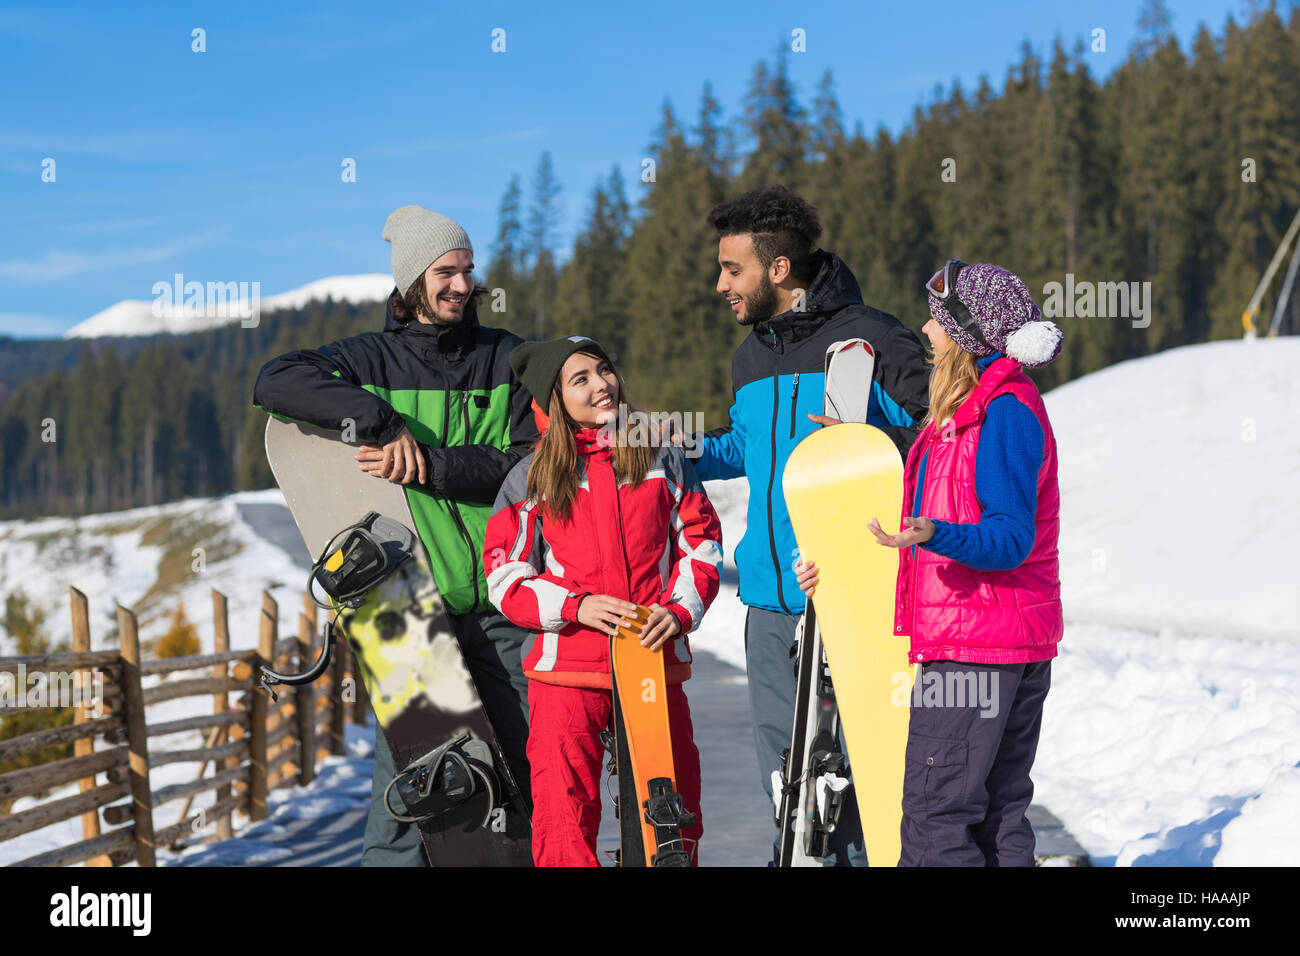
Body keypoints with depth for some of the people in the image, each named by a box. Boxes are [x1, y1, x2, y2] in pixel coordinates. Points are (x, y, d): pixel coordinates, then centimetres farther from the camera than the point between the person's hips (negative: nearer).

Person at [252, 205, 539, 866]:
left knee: (524, 766, 6)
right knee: (404, 768, -6)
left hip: (501, 604, 2)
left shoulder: (507, 359, 9)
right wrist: (384, 421, -19)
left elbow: (527, 464, -2)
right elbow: (276, 382, -12)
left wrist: (425, 462, -15)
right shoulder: (371, 360, 4)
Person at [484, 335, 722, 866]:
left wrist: (678, 610, -6)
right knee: (565, 825, -4)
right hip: (565, 670, -2)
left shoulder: (663, 458, 10)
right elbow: (505, 576, 2)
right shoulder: (532, 478, 4)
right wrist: (576, 606, -13)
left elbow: (701, 543, 11)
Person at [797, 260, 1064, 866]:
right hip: (1014, 643, 11)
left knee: (935, 813, -10)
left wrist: (932, 536, -38)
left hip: (972, 643, -11)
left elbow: (1011, 539, -21)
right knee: (998, 811, 13)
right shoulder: (968, 408, 17)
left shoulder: (1004, 409, -14)